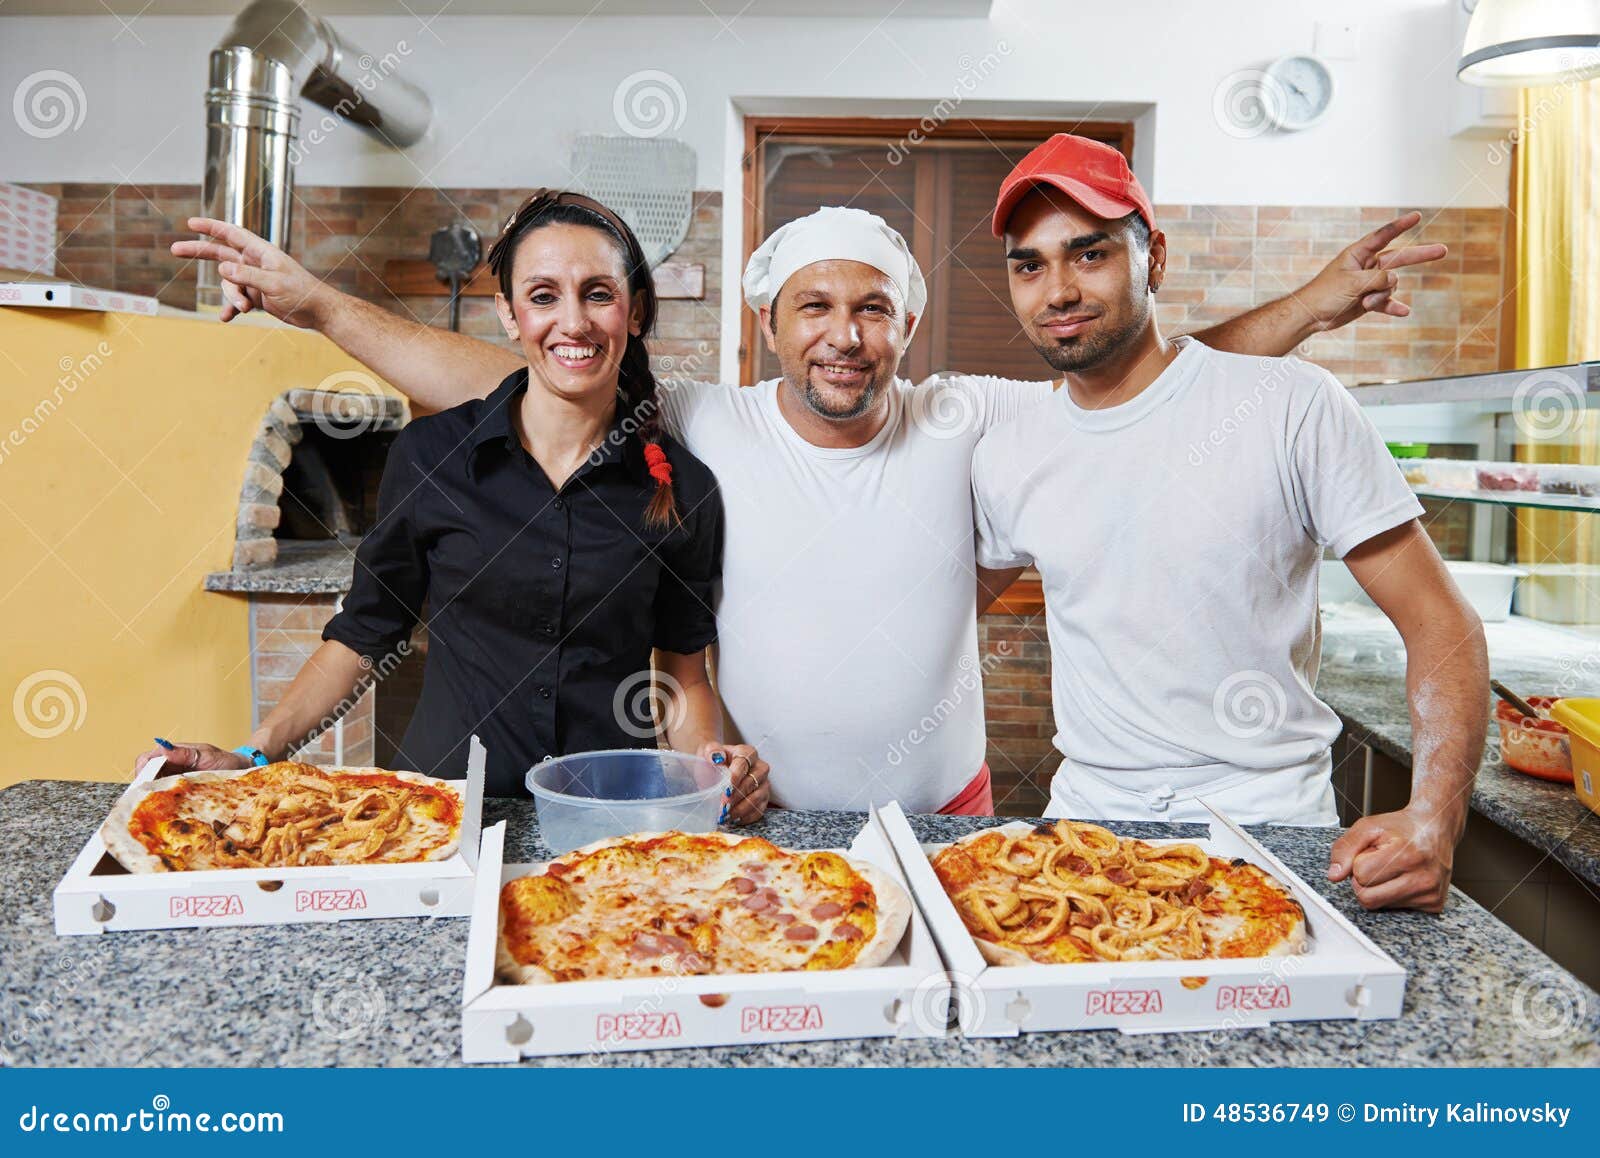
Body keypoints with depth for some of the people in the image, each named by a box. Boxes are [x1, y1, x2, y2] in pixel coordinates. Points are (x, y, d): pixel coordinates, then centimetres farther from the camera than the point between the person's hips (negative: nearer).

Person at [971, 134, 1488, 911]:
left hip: (1271, 823, -3)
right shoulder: (1005, 459, 5)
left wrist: (1431, 820, -21)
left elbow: (1441, 624, -6)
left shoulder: (1292, 405, -7)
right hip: (1087, 821, 3)